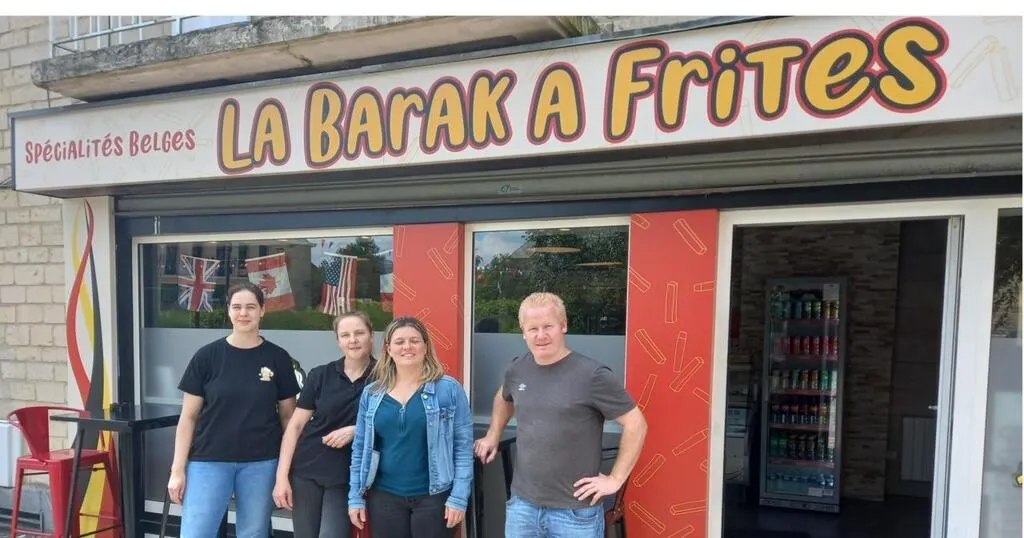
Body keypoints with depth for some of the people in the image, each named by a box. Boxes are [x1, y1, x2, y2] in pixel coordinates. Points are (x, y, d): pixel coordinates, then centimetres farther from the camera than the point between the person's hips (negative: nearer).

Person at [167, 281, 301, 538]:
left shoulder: (278, 358, 0)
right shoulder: (207, 356, -2)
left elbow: (288, 416, 5)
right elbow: (188, 417, 1)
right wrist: (178, 469, -2)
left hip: (260, 463, 1)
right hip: (209, 461, 0)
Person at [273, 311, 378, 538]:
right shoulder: (320, 375, 1)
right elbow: (295, 425, 2)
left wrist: (356, 431, -14)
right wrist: (282, 476, -3)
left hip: (348, 477, -2)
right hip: (306, 471, 2)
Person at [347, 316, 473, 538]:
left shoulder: (449, 389, -6)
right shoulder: (371, 393, 4)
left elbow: (463, 447, -6)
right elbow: (360, 449, 9)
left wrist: (459, 497, -10)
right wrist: (355, 497, 6)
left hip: (433, 497, -3)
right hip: (384, 497, 3)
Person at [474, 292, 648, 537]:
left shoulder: (592, 375, -15)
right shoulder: (516, 370, 3)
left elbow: (636, 424, -11)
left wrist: (615, 478, -10)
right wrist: (493, 435, 20)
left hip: (575, 511, -4)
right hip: (522, 504, 5)